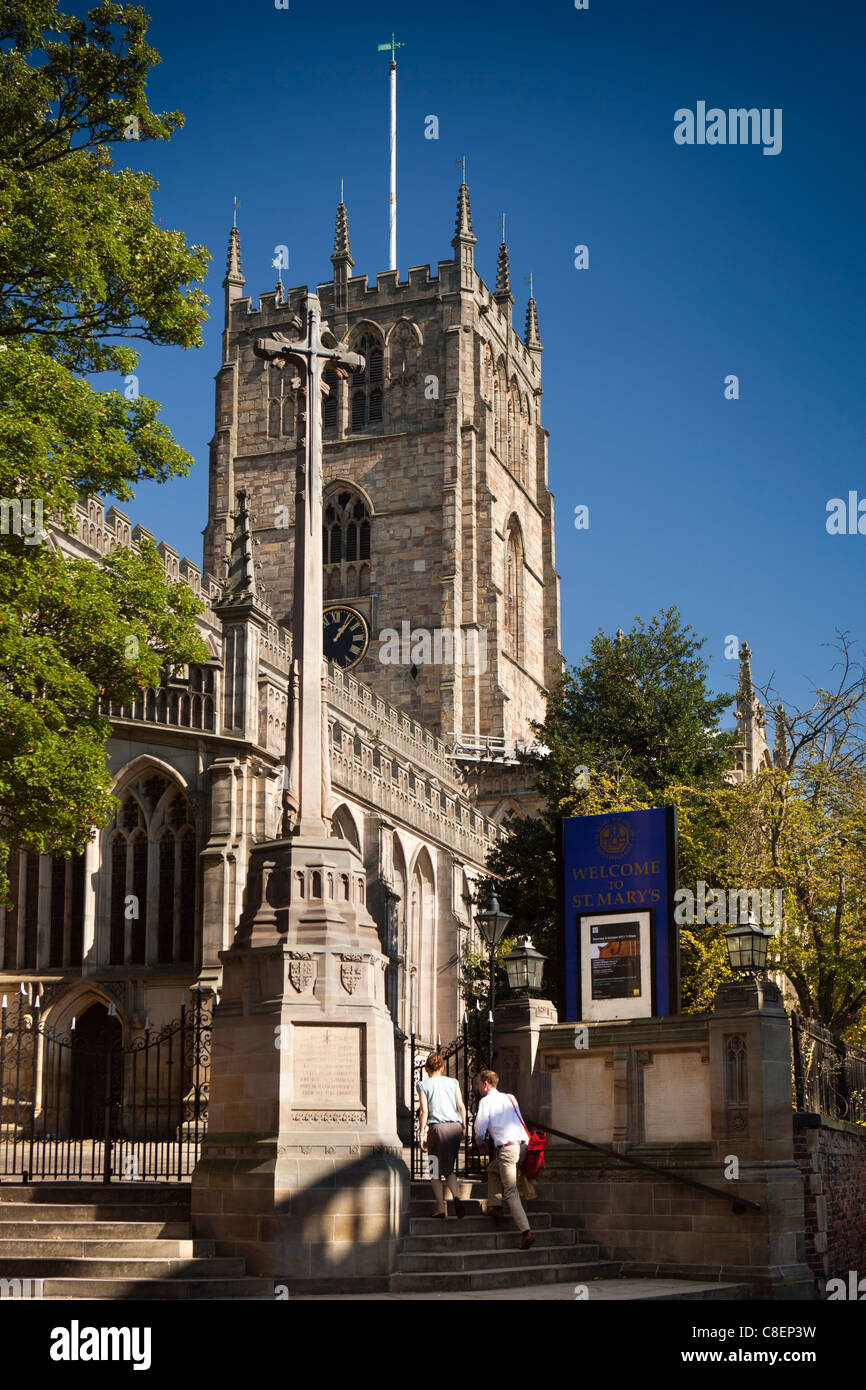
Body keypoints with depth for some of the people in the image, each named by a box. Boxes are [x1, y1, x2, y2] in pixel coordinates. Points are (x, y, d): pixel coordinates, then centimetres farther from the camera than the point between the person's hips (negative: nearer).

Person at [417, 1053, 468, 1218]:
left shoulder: (423, 1084, 2)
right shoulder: (453, 1082, 10)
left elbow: (424, 1111, -4)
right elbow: (461, 1107, 6)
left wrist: (422, 1133, -2)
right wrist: (463, 1126, 16)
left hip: (437, 1127, -3)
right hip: (455, 1126, 3)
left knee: (435, 1170, 7)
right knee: (448, 1169, 12)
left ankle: (440, 1208, 0)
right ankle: (456, 1197, -15)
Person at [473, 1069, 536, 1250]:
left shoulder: (486, 1101, 0)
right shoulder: (510, 1098, 20)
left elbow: (480, 1129, -1)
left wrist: (479, 1141, 21)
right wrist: (491, 1132, 36)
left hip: (507, 1148, -7)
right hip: (523, 1145, 8)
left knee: (511, 1192, -6)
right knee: (492, 1169, 29)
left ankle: (526, 1232, -16)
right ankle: (495, 1207, 20)